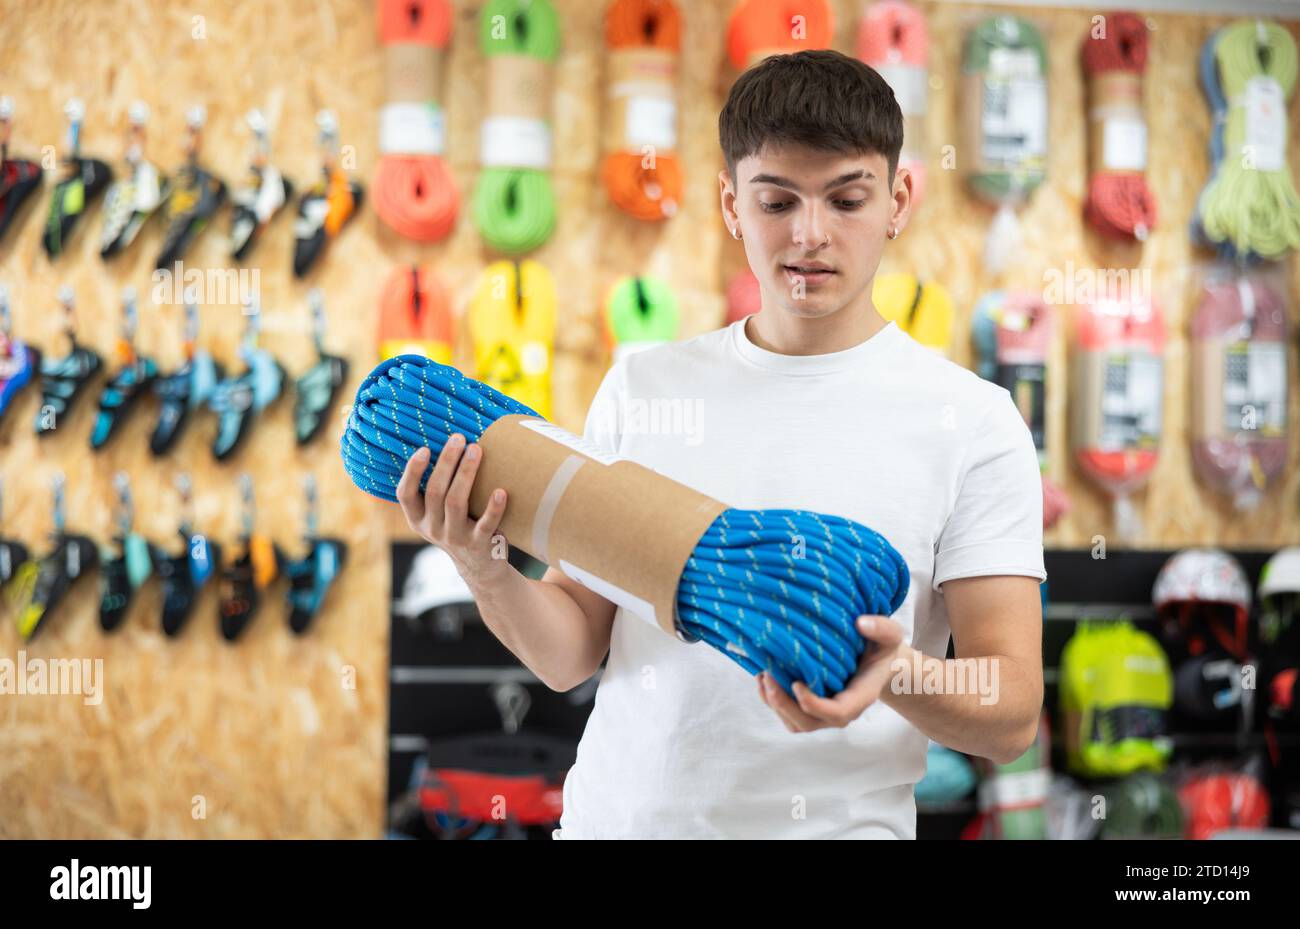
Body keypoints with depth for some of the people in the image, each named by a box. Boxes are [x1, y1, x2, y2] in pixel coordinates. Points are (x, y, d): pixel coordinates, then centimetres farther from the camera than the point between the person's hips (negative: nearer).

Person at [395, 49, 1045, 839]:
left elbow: (1011, 717, -11)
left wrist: (896, 673, -29)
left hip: (835, 822, -2)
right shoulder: (640, 386, 3)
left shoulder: (973, 420, -6)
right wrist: (487, 574, -15)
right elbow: (572, 656, 3)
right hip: (614, 815, 3)